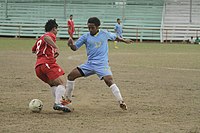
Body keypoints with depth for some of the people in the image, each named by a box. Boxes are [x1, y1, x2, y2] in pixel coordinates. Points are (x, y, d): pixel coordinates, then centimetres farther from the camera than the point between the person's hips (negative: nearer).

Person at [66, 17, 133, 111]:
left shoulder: (104, 34, 0)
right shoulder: (86, 36, 2)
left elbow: (115, 37, 20)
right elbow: (75, 48, 0)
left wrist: (124, 41, 25)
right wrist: (71, 45, -21)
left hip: (102, 64, -3)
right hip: (89, 64, 3)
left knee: (109, 80, -26)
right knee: (71, 75, -3)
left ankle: (121, 102, -20)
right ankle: (68, 98, 13)